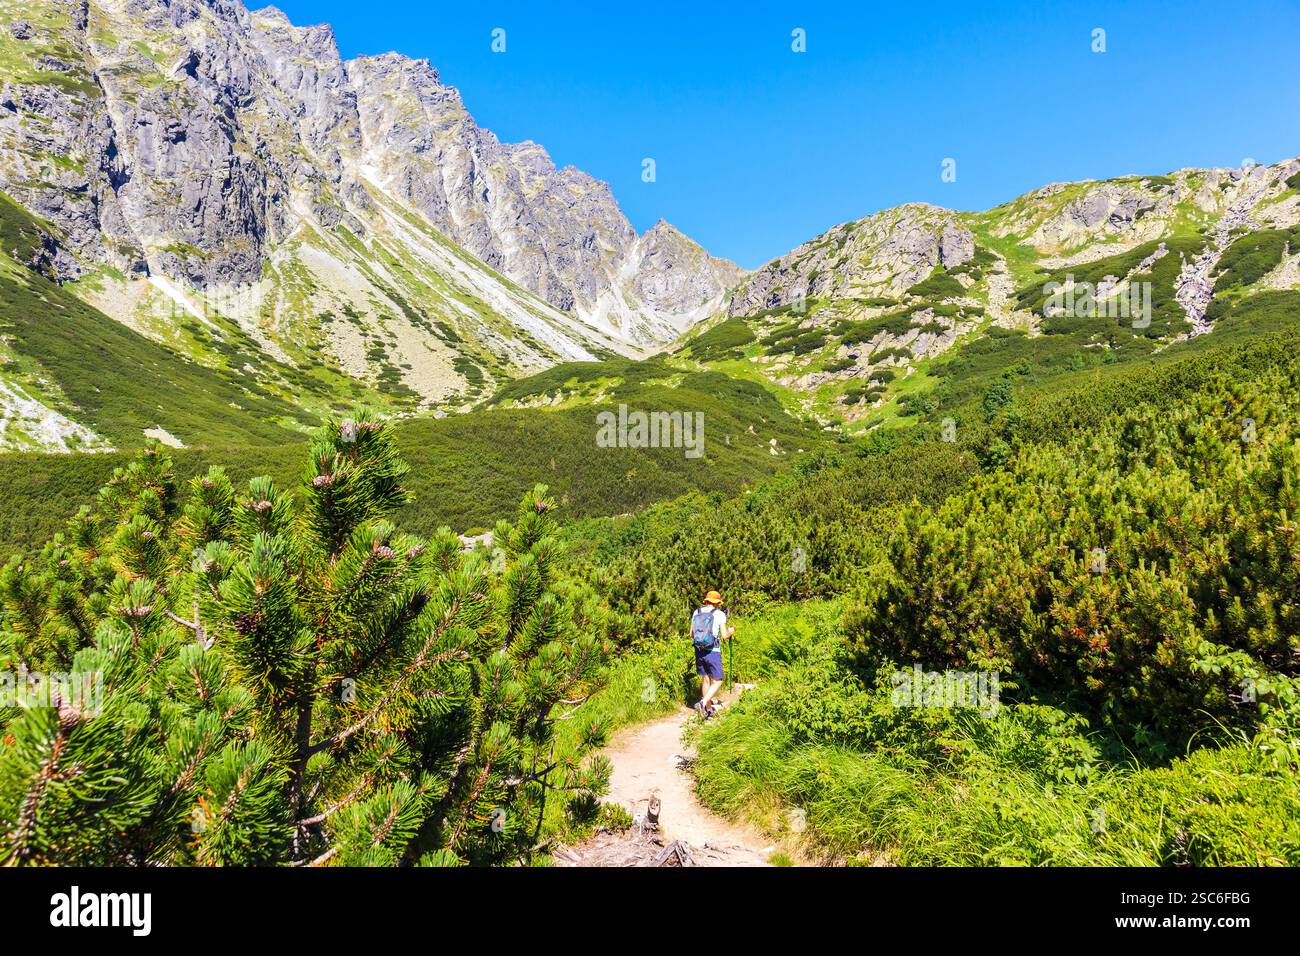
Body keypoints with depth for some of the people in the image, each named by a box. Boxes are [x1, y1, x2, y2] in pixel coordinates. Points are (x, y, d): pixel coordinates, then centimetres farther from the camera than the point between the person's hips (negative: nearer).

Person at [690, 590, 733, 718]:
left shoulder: (696, 612, 6)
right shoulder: (719, 614, -6)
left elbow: (691, 634, 10)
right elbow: (724, 636, -8)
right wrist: (730, 632, 14)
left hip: (699, 651, 5)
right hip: (713, 652, -5)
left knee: (705, 680, 17)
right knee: (717, 682, 5)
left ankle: (709, 709, 23)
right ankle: (703, 703, -17)